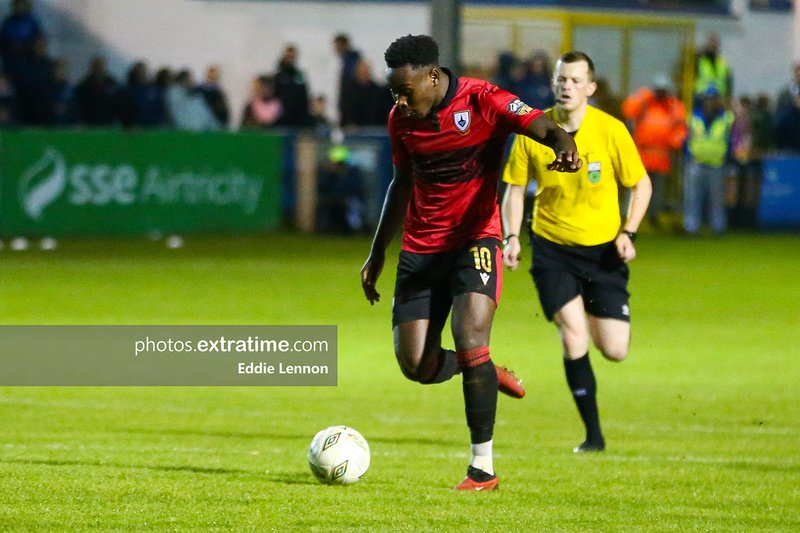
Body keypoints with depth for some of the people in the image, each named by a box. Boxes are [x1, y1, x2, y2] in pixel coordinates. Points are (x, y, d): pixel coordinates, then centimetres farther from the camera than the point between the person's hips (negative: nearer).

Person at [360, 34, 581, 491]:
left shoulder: (482, 101, -12)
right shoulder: (401, 119, 5)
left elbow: (545, 128, -25)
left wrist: (565, 147, -49)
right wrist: (378, 254, 24)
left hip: (475, 239, -5)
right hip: (421, 248, 5)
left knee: (470, 343, -20)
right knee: (417, 366, -6)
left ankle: (483, 468, -8)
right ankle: (482, 371, 29)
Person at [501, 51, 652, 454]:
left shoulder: (611, 130, -10)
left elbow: (641, 184, 1)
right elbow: (515, 187, 5)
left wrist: (628, 233, -11)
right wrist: (511, 236, -9)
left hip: (603, 249, 0)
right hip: (552, 247, 0)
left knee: (614, 351, -2)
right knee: (573, 337, -17)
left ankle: (596, 319, 37)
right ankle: (593, 435, -4)